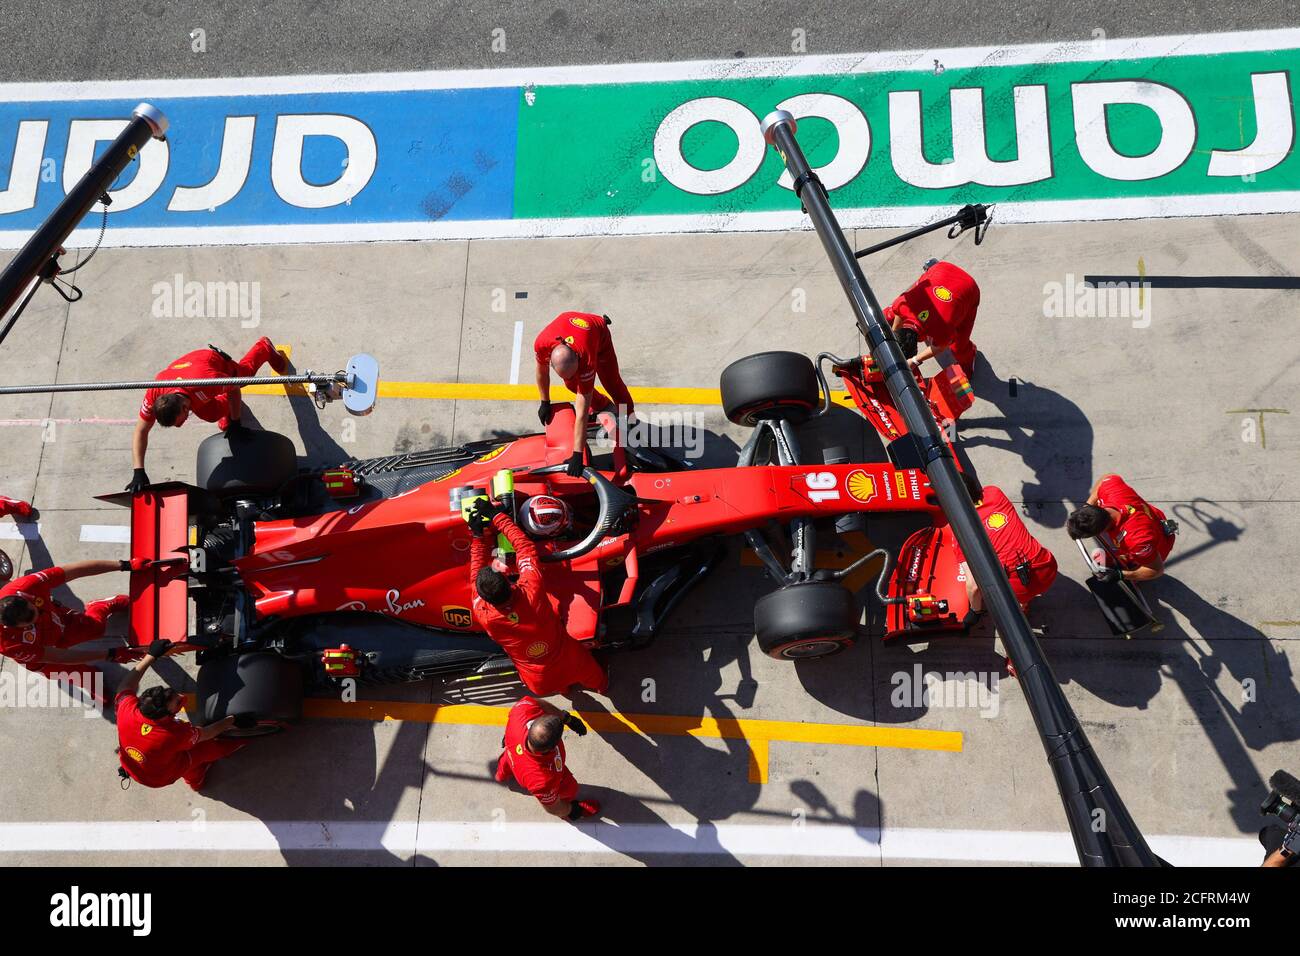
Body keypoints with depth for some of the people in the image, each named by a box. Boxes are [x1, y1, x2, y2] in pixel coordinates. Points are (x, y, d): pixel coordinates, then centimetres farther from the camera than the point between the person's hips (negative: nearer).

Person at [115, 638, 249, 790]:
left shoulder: (127, 710, -36)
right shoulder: (175, 735, -43)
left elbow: (127, 684, -12)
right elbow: (206, 733, -20)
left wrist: (151, 655, -8)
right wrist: (233, 720, -7)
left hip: (131, 767, 4)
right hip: (161, 778, -4)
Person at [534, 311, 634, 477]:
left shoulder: (587, 361, -48)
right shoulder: (541, 344, -41)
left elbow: (581, 413, -46)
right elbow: (542, 371, -14)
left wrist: (577, 455, -44)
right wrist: (545, 403, -3)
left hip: (598, 332, -3)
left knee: (611, 382, 0)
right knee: (571, 385, 5)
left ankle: (629, 418, 23)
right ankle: (603, 405, 31)